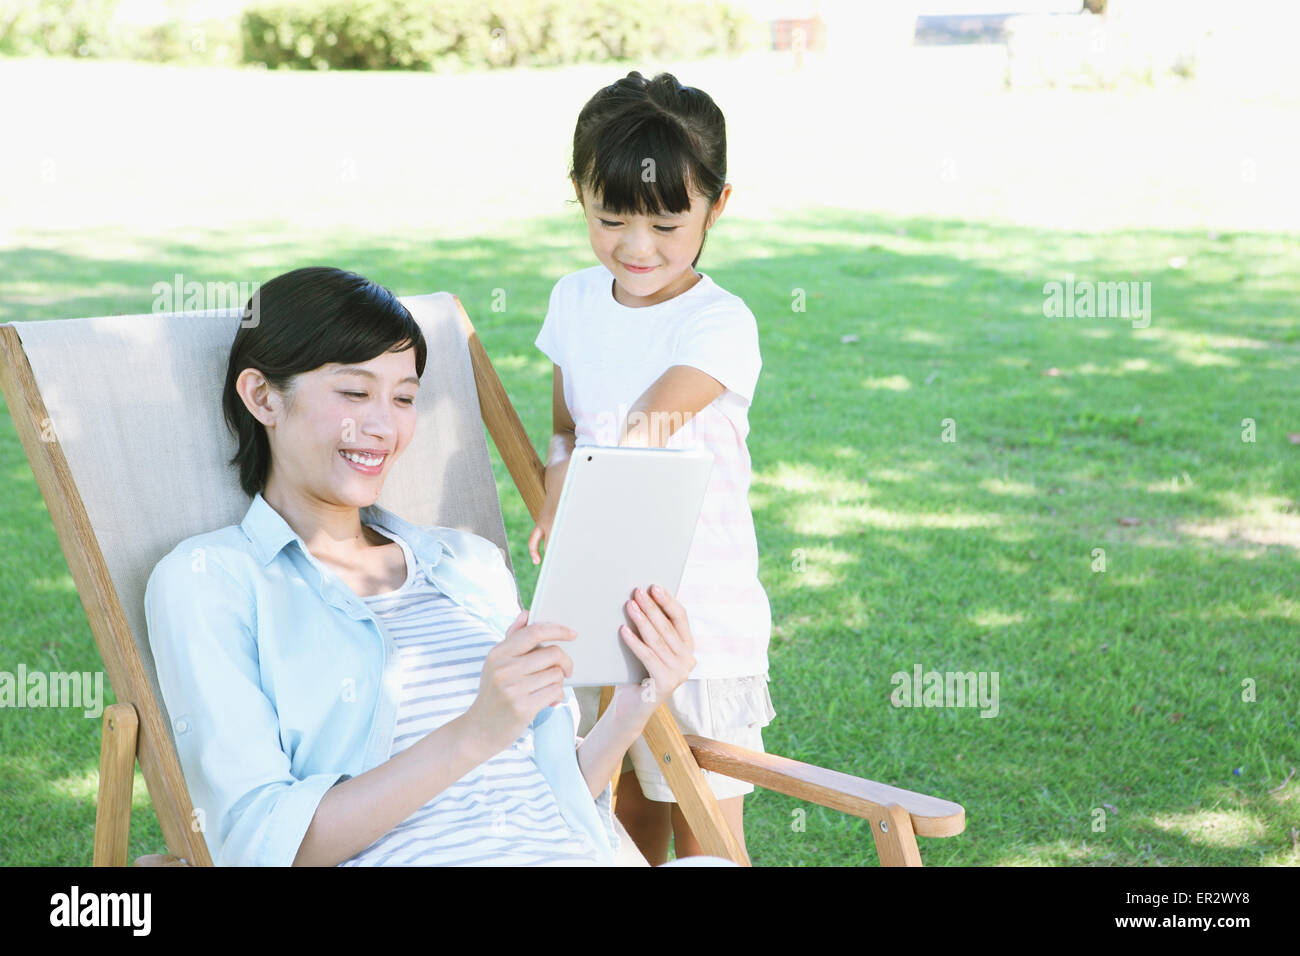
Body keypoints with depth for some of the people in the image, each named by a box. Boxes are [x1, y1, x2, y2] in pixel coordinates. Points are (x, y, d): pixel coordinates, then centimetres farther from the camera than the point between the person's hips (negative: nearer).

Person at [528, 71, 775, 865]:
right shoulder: (575, 302, 4)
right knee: (628, 806, 19)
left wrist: (648, 427, -54)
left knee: (705, 836, 3)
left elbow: (657, 411, -31)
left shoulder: (721, 323, -14)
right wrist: (553, 510, -4)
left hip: (700, 620, -5)